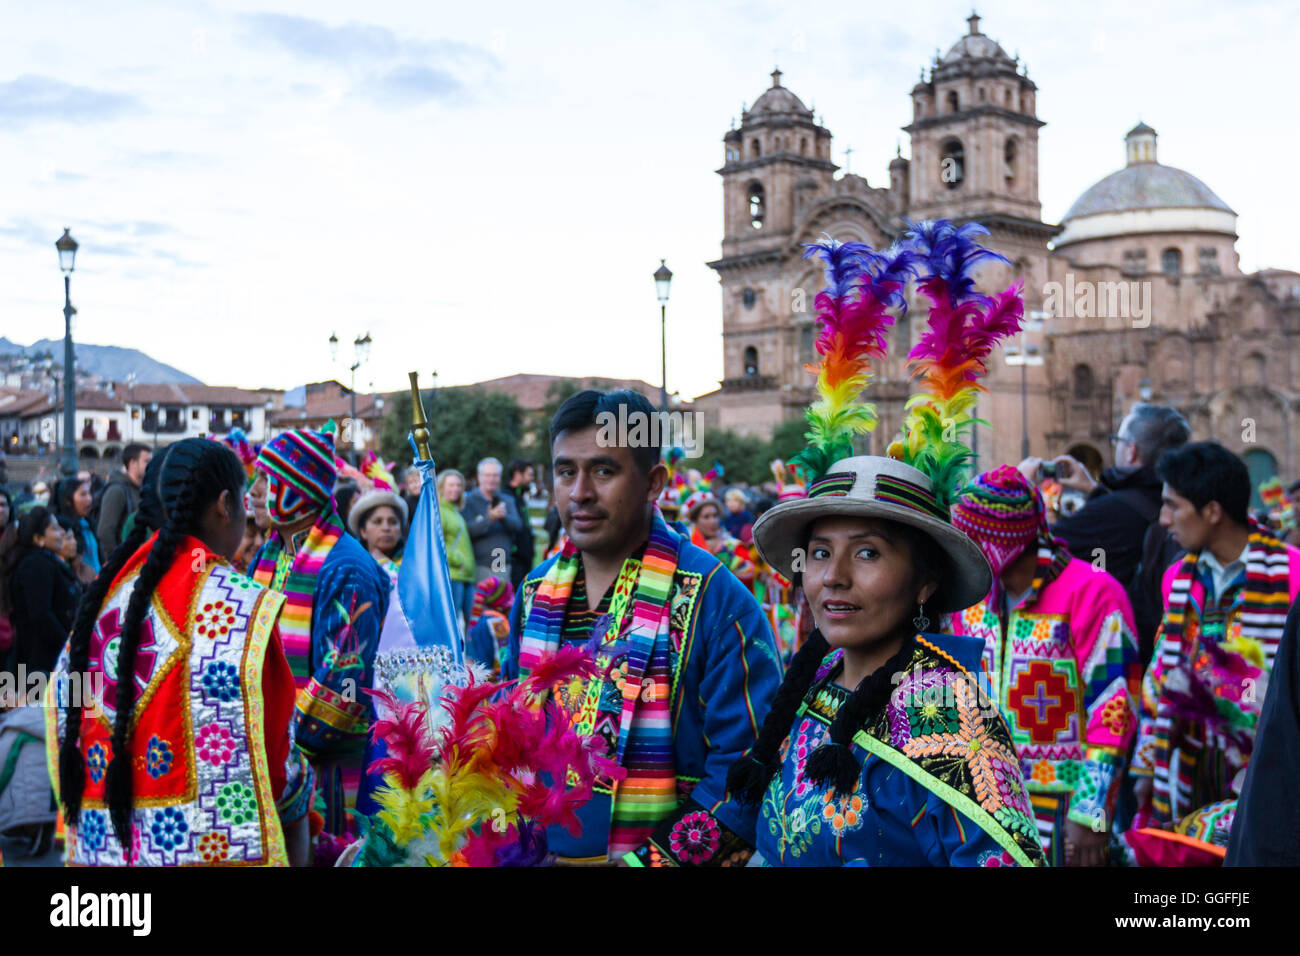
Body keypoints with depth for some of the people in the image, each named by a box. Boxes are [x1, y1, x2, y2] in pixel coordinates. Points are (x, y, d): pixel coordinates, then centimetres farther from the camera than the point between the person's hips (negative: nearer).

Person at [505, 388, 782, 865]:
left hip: (652, 854, -5)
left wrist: (648, 861, -25)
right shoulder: (535, 592, 2)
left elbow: (749, 764, -19)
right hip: (542, 853, 5)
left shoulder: (715, 599, -15)